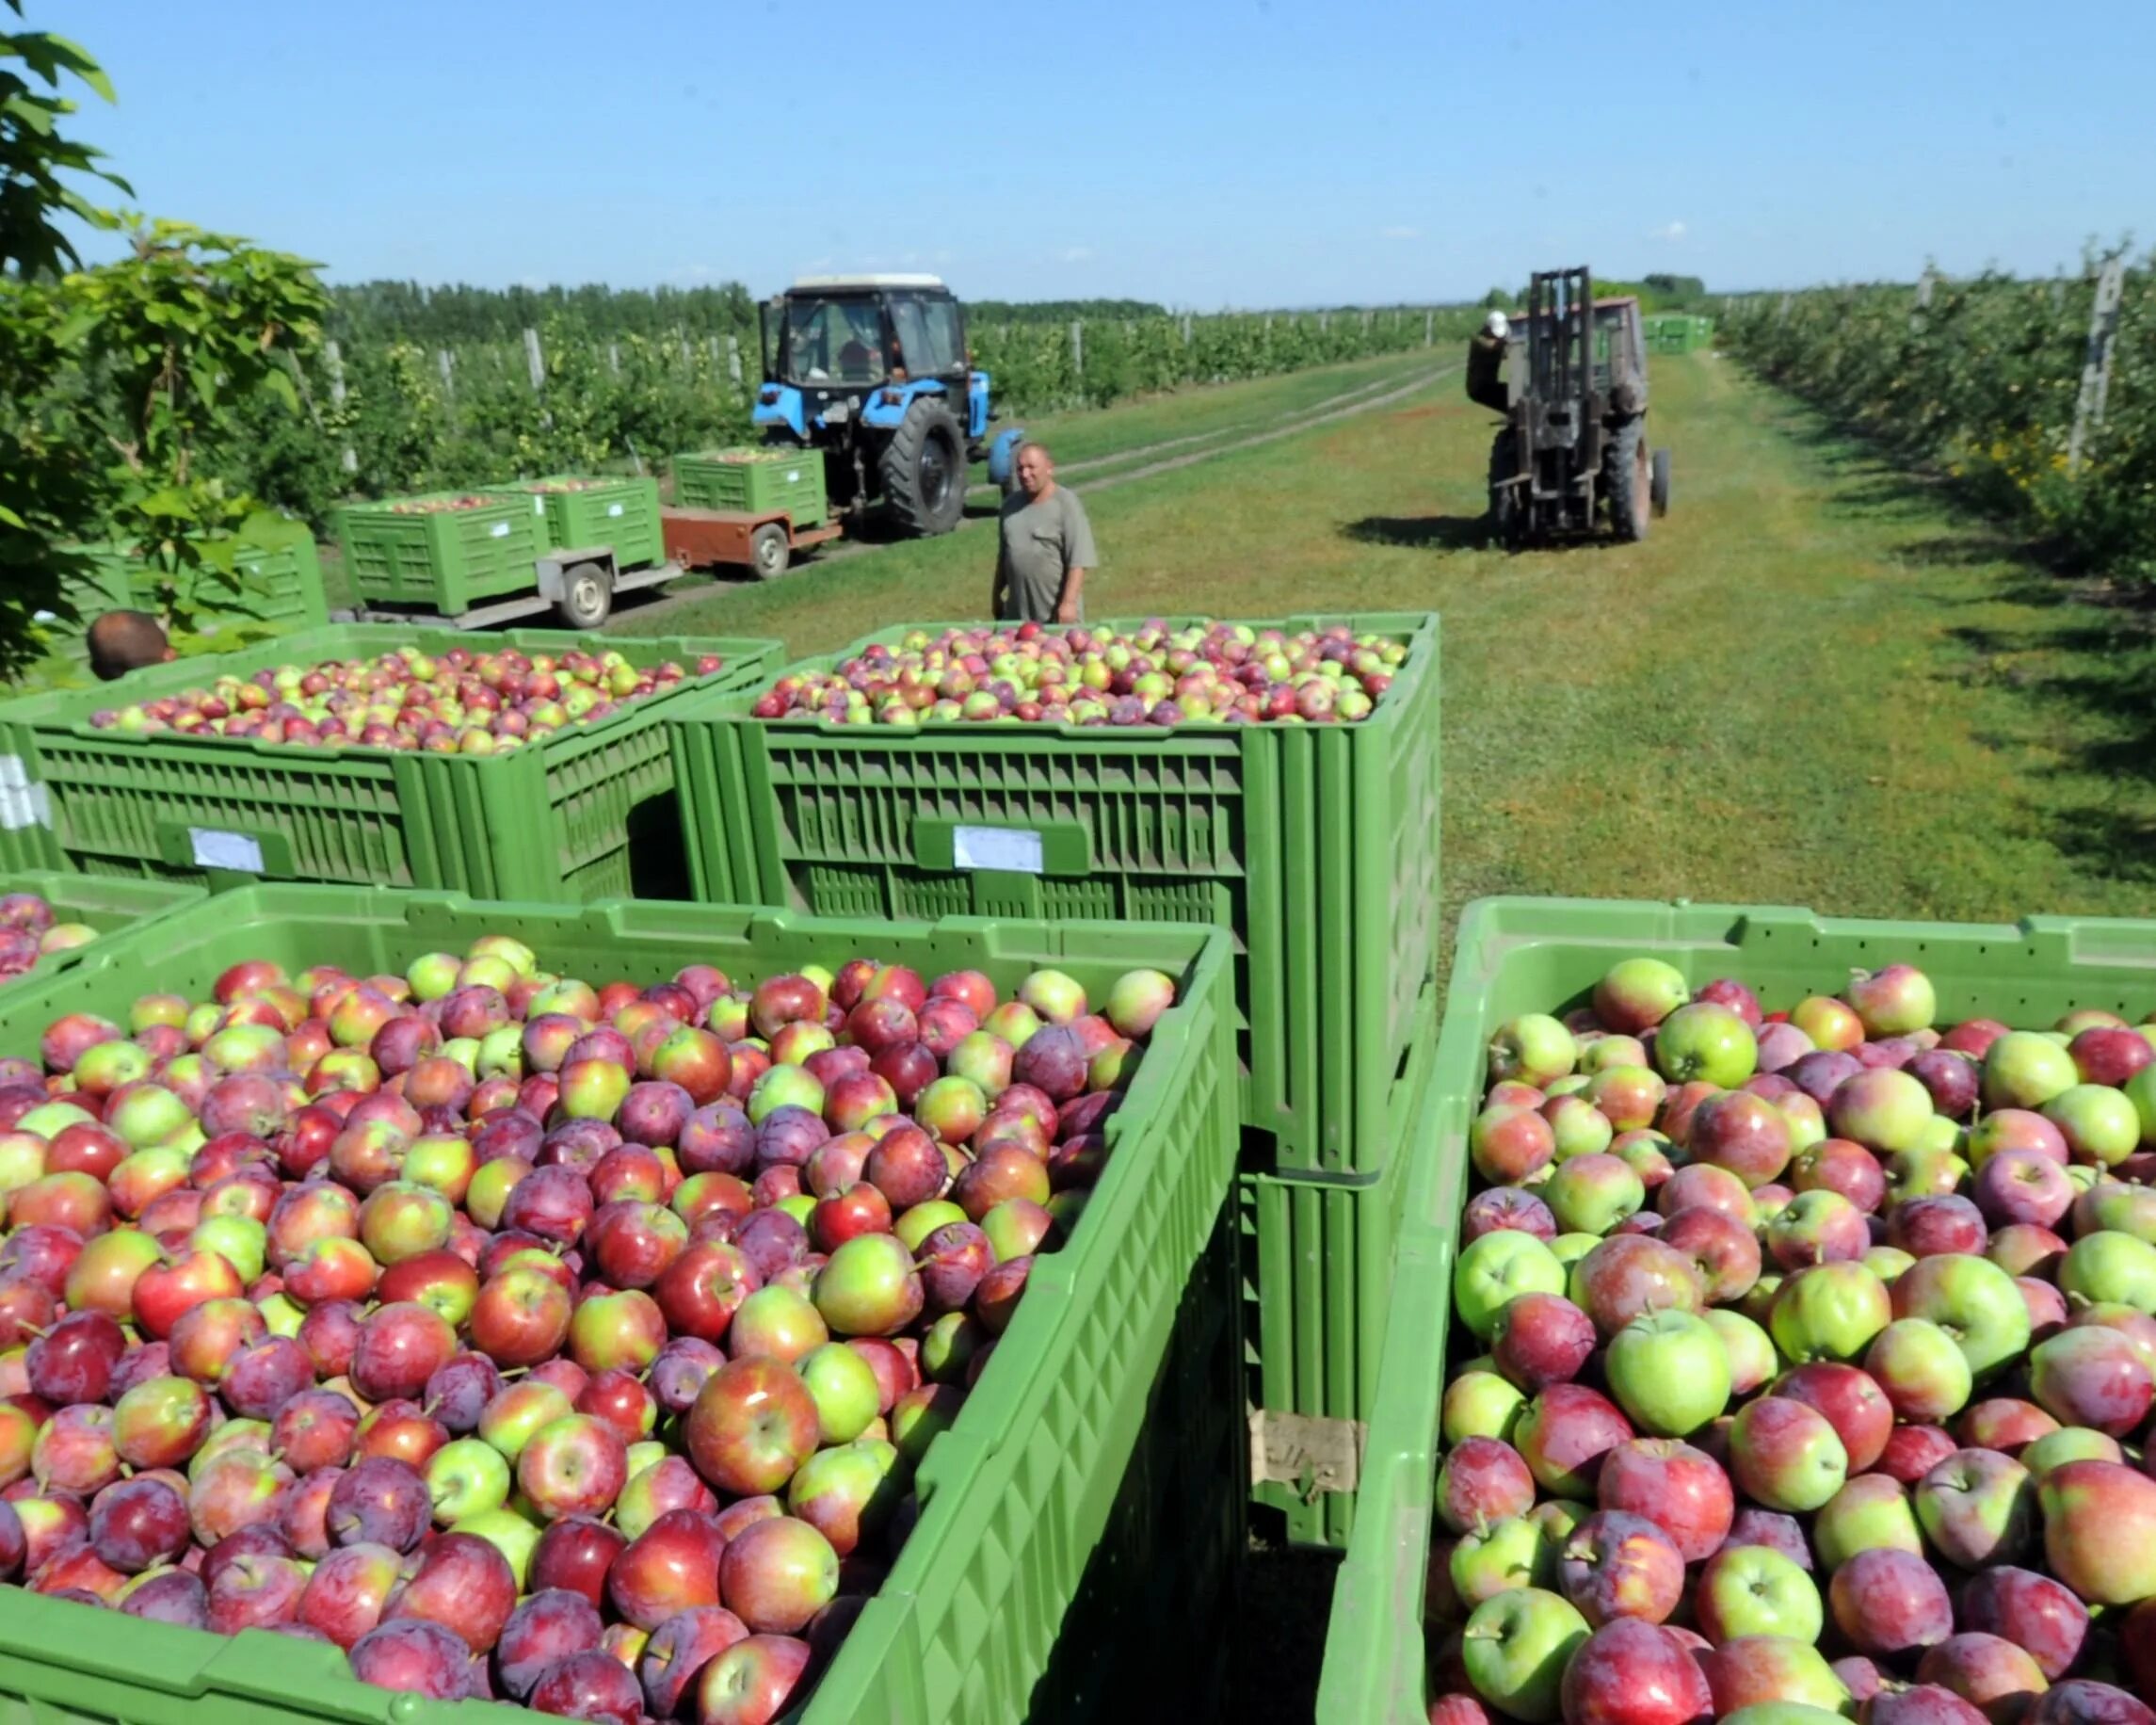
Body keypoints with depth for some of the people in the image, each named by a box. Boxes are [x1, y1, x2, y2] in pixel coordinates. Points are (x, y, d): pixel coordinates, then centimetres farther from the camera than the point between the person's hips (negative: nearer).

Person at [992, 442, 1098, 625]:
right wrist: (997, 594, 19)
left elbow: (1078, 561, -15)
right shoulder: (1011, 503, 9)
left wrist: (1069, 602, -22)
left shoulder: (1066, 503, -10)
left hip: (1057, 613, -6)